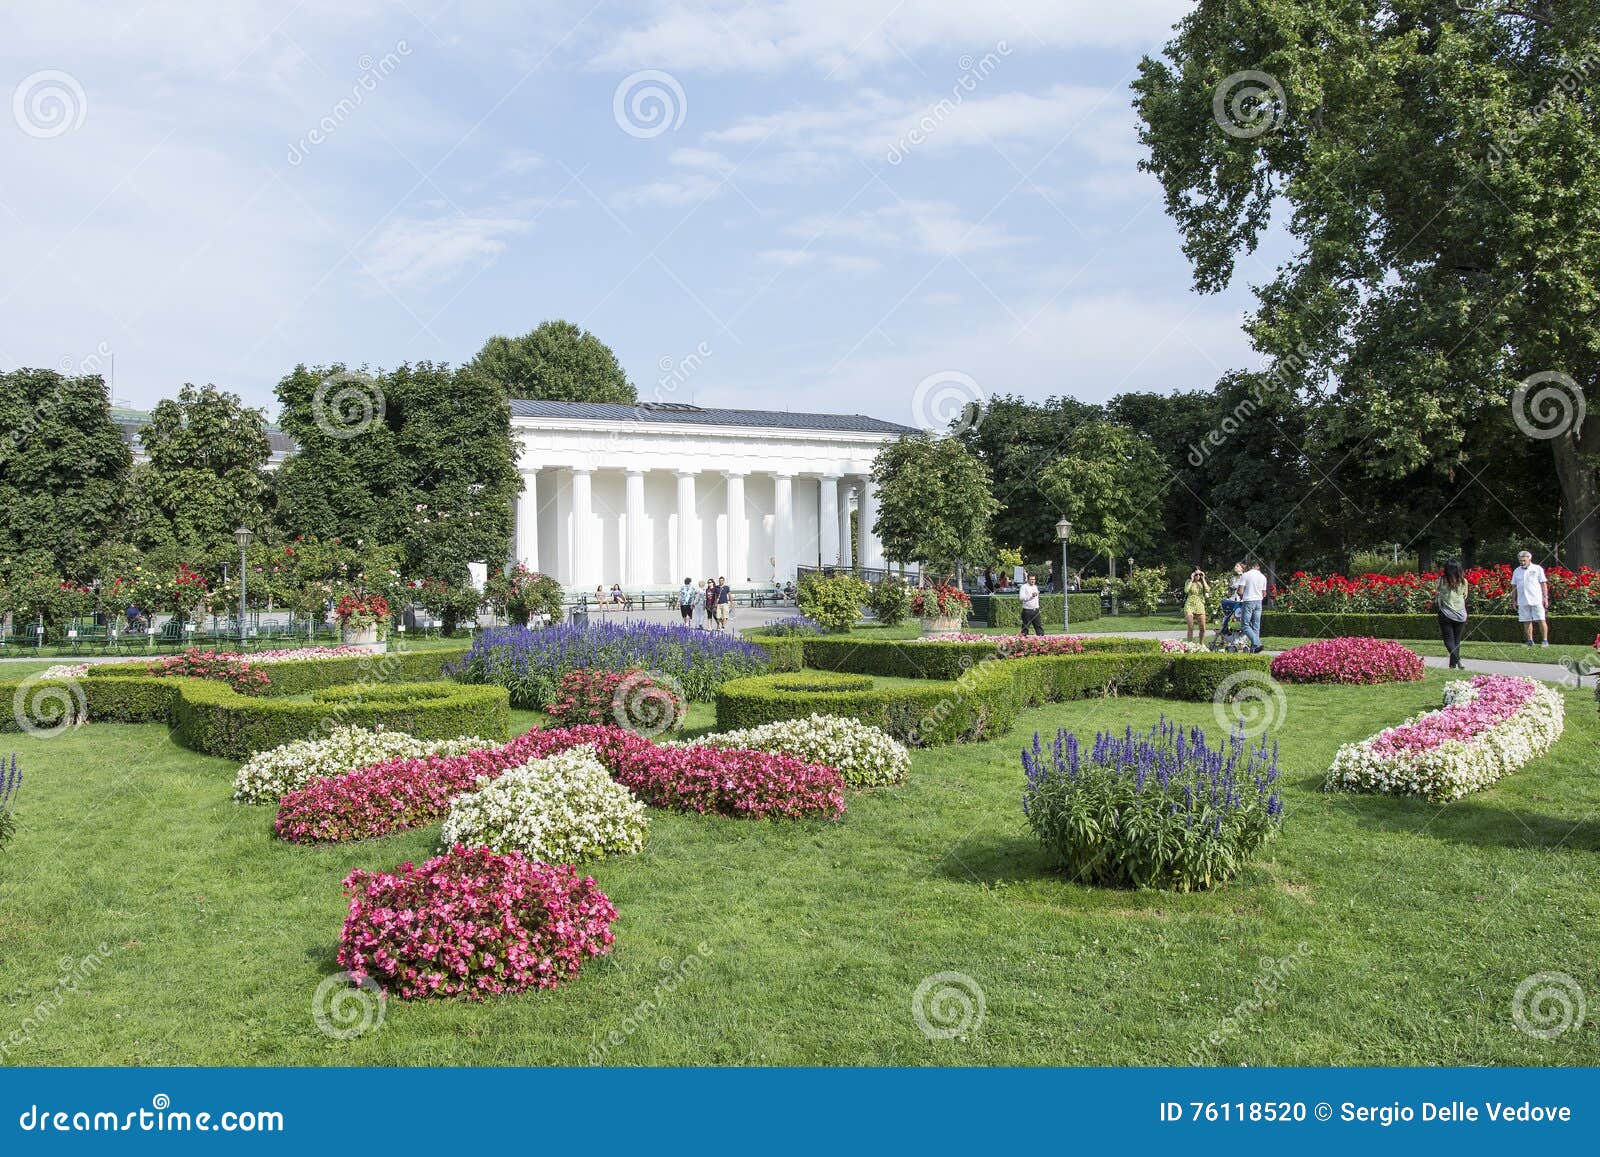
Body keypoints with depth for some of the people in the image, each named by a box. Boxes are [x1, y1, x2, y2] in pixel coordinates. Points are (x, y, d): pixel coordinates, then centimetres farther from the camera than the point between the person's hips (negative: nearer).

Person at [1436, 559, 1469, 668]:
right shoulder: (1463, 581, 2)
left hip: (1446, 614, -3)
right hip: (1461, 614, 3)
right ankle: (1453, 664, 12)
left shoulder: (1442, 580, -6)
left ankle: (1457, 659, -19)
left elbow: (1438, 597, -2)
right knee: (1457, 641, 12)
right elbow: (1464, 598, 13)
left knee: (1449, 640, 3)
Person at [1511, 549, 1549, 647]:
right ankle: (1529, 641, 11)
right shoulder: (1517, 571, 13)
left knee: (1541, 620, -6)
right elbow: (1514, 586, 16)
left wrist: (1545, 598, -4)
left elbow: (1543, 584, 2)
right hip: (1523, 601, 3)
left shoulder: (1537, 569, 4)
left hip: (1536, 600, -3)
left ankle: (1545, 641, -2)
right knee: (1526, 622, 4)